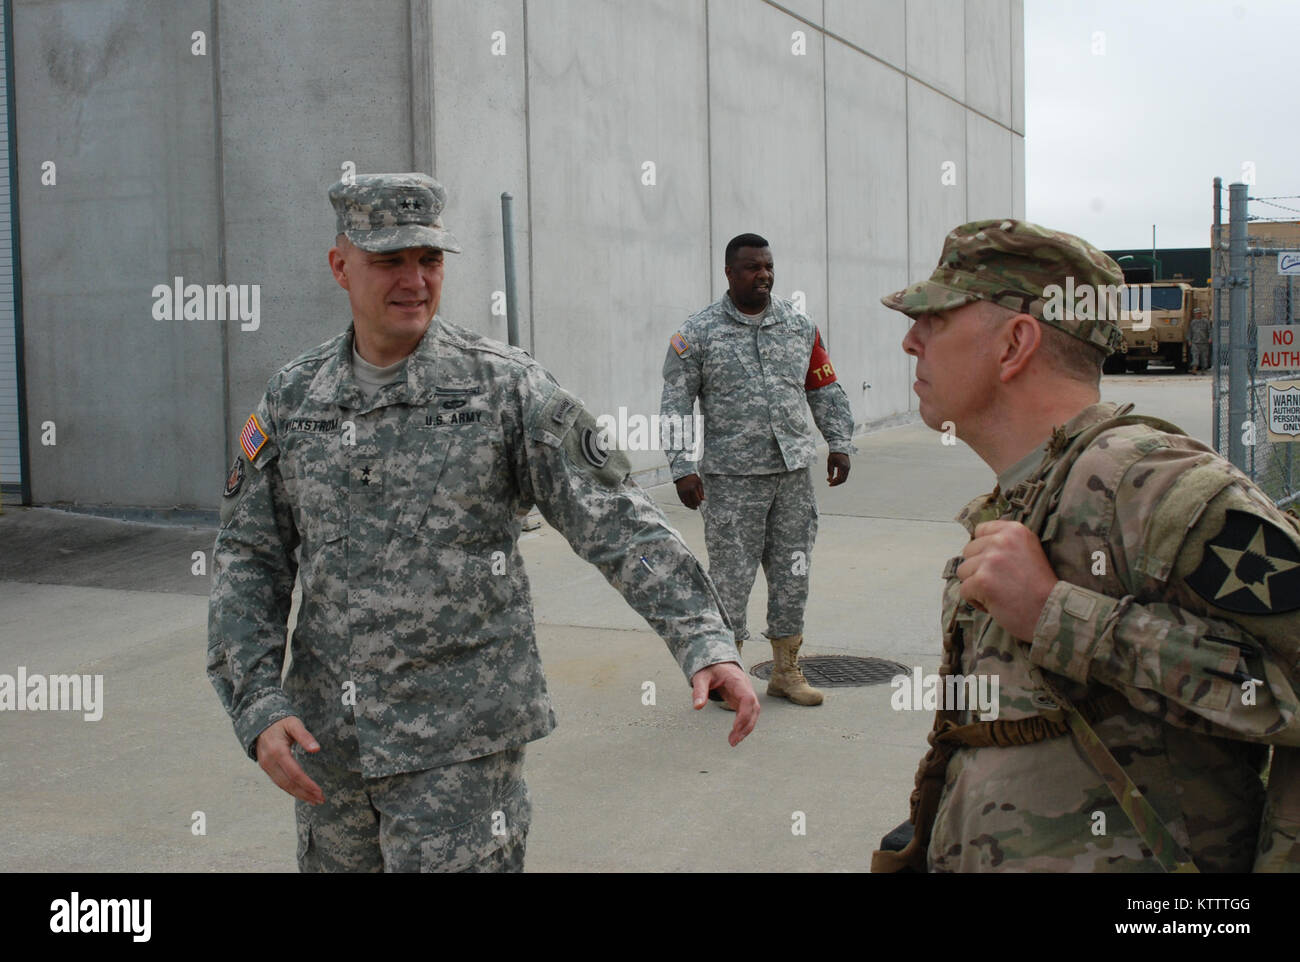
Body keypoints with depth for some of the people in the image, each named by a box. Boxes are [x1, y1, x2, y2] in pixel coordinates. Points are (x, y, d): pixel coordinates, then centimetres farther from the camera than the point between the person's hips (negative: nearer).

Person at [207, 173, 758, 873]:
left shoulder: (503, 386, -7)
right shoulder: (294, 397, 3)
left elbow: (615, 520, -11)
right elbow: (248, 560, 4)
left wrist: (706, 642, -23)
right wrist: (258, 707, -9)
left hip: (458, 737, -4)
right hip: (327, 737, 4)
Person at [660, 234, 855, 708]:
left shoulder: (799, 326, 10)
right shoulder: (698, 334, -2)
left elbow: (825, 390, 17)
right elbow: (674, 406, -4)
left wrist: (840, 444, 10)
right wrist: (683, 469, -11)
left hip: (794, 472, 4)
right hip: (732, 477, -4)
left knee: (792, 571, 9)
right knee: (731, 574, -1)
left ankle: (786, 671, 21)